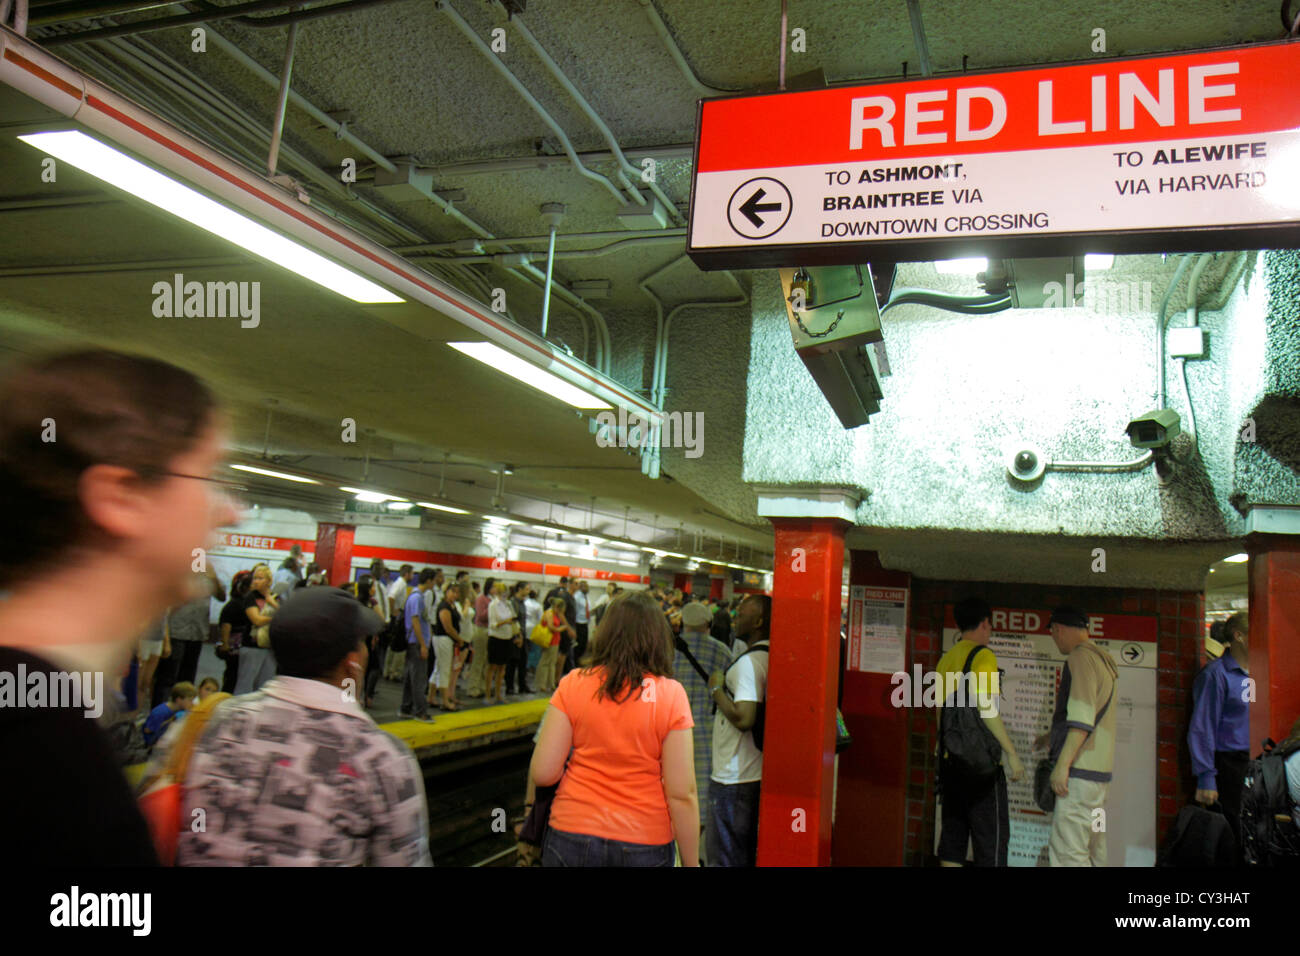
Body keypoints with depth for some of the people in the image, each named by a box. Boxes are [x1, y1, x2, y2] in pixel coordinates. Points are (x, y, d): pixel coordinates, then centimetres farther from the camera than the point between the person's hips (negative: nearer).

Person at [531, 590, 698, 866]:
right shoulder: (671, 694, -11)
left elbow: (542, 773, -9)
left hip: (572, 838, 1)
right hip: (644, 845, -1)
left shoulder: (573, 683, -8)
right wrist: (691, 863, -2)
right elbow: (682, 794, -12)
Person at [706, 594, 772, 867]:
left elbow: (744, 718, -28)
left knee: (723, 856, 1)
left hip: (734, 778, -9)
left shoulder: (748, 662, -19)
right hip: (758, 773, 9)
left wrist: (717, 690, -14)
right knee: (748, 853, 18)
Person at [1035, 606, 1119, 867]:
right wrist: (1050, 736, 44)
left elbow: (1082, 720, -21)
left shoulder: (1080, 658, -11)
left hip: (1080, 770, -10)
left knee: (1066, 851, -12)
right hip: (1101, 770, 10)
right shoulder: (1105, 661, 19)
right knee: (1093, 852, 14)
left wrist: (1063, 764, -22)